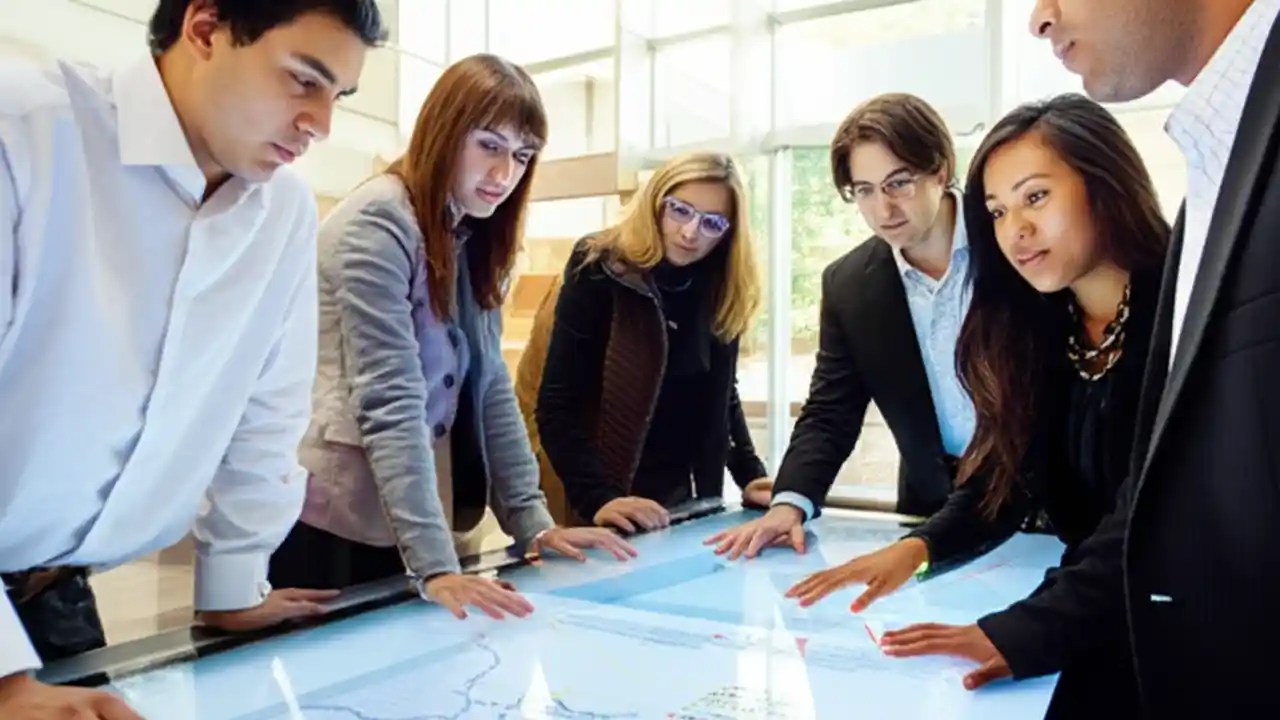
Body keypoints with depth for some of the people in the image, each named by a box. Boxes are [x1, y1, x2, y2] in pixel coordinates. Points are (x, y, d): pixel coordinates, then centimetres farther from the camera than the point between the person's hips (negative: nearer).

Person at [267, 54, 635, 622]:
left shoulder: (470, 240, 9)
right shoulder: (378, 225, -16)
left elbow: (489, 387, 6)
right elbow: (390, 404, -23)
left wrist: (533, 523, -1)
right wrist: (435, 564, -28)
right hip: (328, 520, -7)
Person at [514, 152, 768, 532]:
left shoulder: (723, 291, -1)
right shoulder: (599, 272, -15)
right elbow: (557, 405, -18)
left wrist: (751, 474, -1)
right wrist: (598, 498, -28)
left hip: (678, 496, 5)